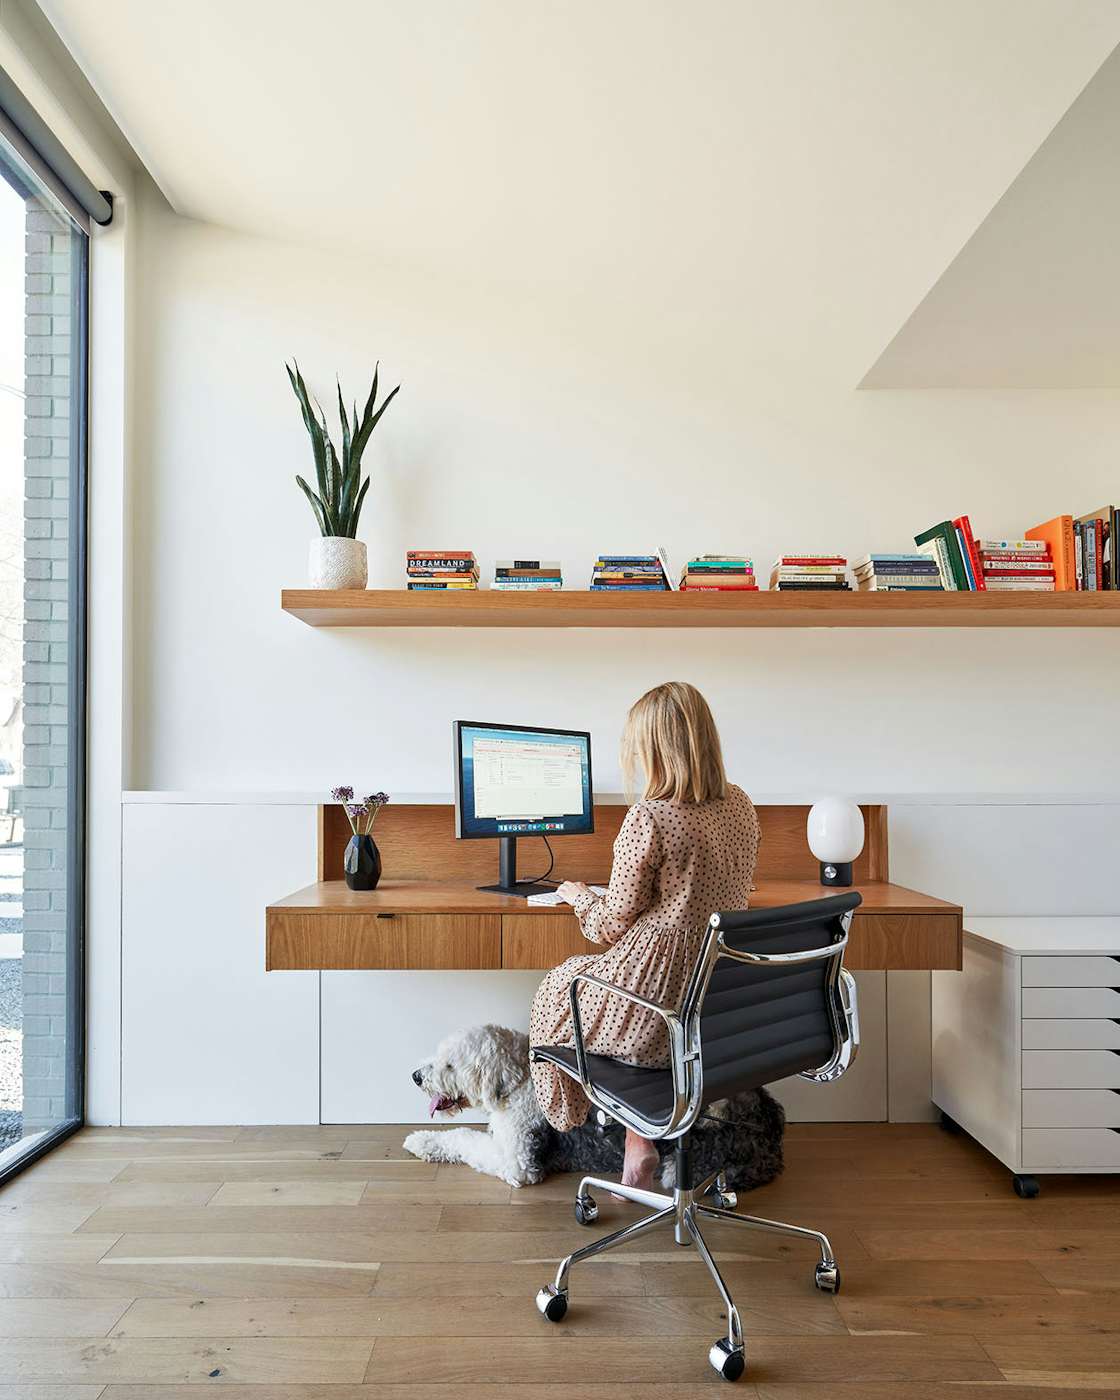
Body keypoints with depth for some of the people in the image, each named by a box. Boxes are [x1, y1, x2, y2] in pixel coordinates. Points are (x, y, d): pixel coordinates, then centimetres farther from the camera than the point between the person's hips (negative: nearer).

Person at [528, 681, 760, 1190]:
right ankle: (638, 1139, 28)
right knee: (593, 977, 31)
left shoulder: (648, 818, -21)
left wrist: (578, 895, 8)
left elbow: (614, 925, -13)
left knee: (560, 987, 22)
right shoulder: (742, 806, 1)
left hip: (664, 1006, -7)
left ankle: (638, 1141, 30)